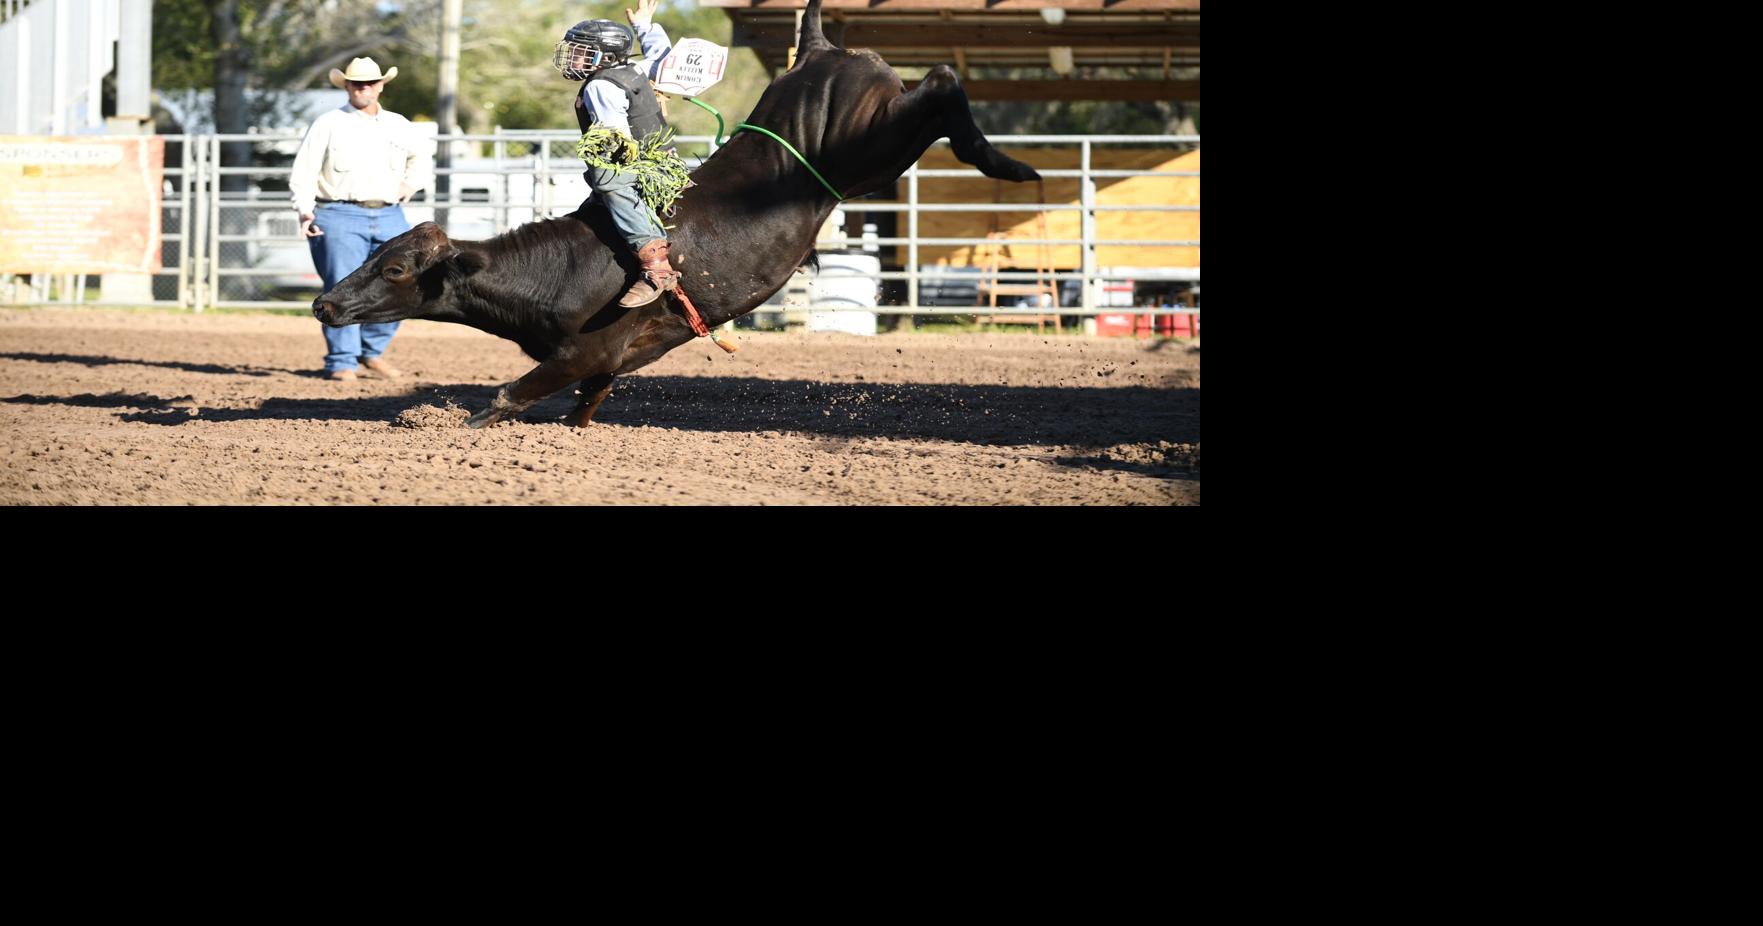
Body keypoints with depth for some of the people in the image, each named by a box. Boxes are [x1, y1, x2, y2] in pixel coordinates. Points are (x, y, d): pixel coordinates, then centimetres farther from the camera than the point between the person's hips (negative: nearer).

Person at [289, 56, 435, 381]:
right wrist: (305, 211, -14)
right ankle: (341, 362, -2)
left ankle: (372, 351, 18)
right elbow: (304, 171, -1)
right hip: (339, 217, -4)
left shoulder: (398, 126, 15)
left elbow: (423, 153, 33)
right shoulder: (328, 124, 3)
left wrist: (412, 183, 16)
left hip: (389, 217, 4)